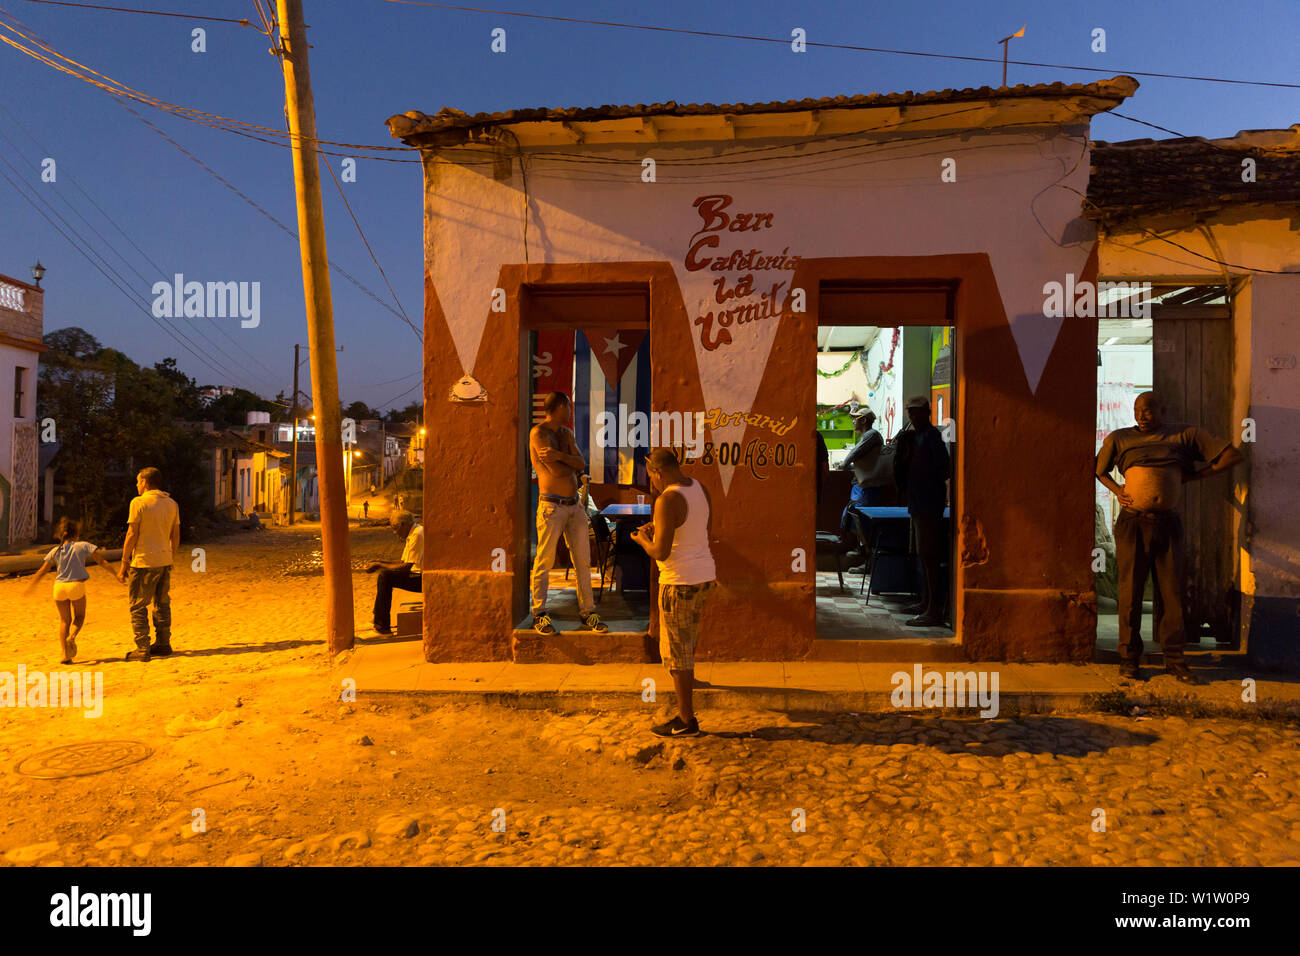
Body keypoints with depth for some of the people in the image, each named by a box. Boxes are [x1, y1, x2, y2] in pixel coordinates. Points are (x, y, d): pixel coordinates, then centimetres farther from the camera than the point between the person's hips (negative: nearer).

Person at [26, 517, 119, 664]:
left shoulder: (55, 551, 10)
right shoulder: (83, 546, 1)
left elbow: (42, 571, 18)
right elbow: (101, 562, -3)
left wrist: (32, 585, 33)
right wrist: (116, 574, 0)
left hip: (59, 587, 3)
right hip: (76, 586, -3)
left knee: (64, 620, 13)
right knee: (79, 616, 17)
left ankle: (65, 654, 4)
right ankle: (72, 636, -13)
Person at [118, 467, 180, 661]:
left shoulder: (138, 502, -9)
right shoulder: (172, 504, 9)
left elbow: (132, 535, -11)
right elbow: (176, 536, 11)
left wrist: (124, 563, -5)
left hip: (144, 561, -6)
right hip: (165, 561, 6)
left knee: (138, 606, 1)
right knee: (162, 604, 14)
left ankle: (142, 649, 1)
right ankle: (163, 644, 19)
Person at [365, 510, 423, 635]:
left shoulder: (418, 534, -18)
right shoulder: (413, 533, 15)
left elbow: (407, 566, -22)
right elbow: (403, 562, 17)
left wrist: (380, 566, -15)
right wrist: (380, 563, 7)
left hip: (422, 579, -11)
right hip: (418, 575, 11)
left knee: (385, 576, -16)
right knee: (385, 573, 12)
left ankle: (383, 626, -10)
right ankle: (378, 619, 11)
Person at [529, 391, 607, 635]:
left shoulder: (566, 433, 16)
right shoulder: (538, 432, -7)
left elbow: (581, 465, 1)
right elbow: (557, 471, -17)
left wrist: (560, 456, -14)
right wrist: (571, 462, 0)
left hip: (575, 505, 7)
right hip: (552, 506, -7)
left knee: (583, 561, 6)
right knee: (544, 562, -2)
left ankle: (587, 612, 13)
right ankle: (539, 614, 8)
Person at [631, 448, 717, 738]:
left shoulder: (667, 501, -21)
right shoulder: (698, 487, 6)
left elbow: (661, 552, -23)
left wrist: (643, 540, 0)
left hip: (680, 582, -8)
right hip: (704, 575, 8)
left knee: (676, 650, 4)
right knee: (688, 634, 28)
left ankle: (686, 721, 14)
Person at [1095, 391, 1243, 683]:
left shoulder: (1185, 435, 6)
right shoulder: (1120, 438, 6)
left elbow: (1234, 456, 6)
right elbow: (1099, 469, 21)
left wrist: (1192, 476, 2)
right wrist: (1116, 490, 3)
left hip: (1168, 523, 1)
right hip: (1132, 524, -1)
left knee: (1171, 592, 4)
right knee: (1130, 592, 0)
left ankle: (1174, 660, 13)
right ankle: (1129, 659, 8)